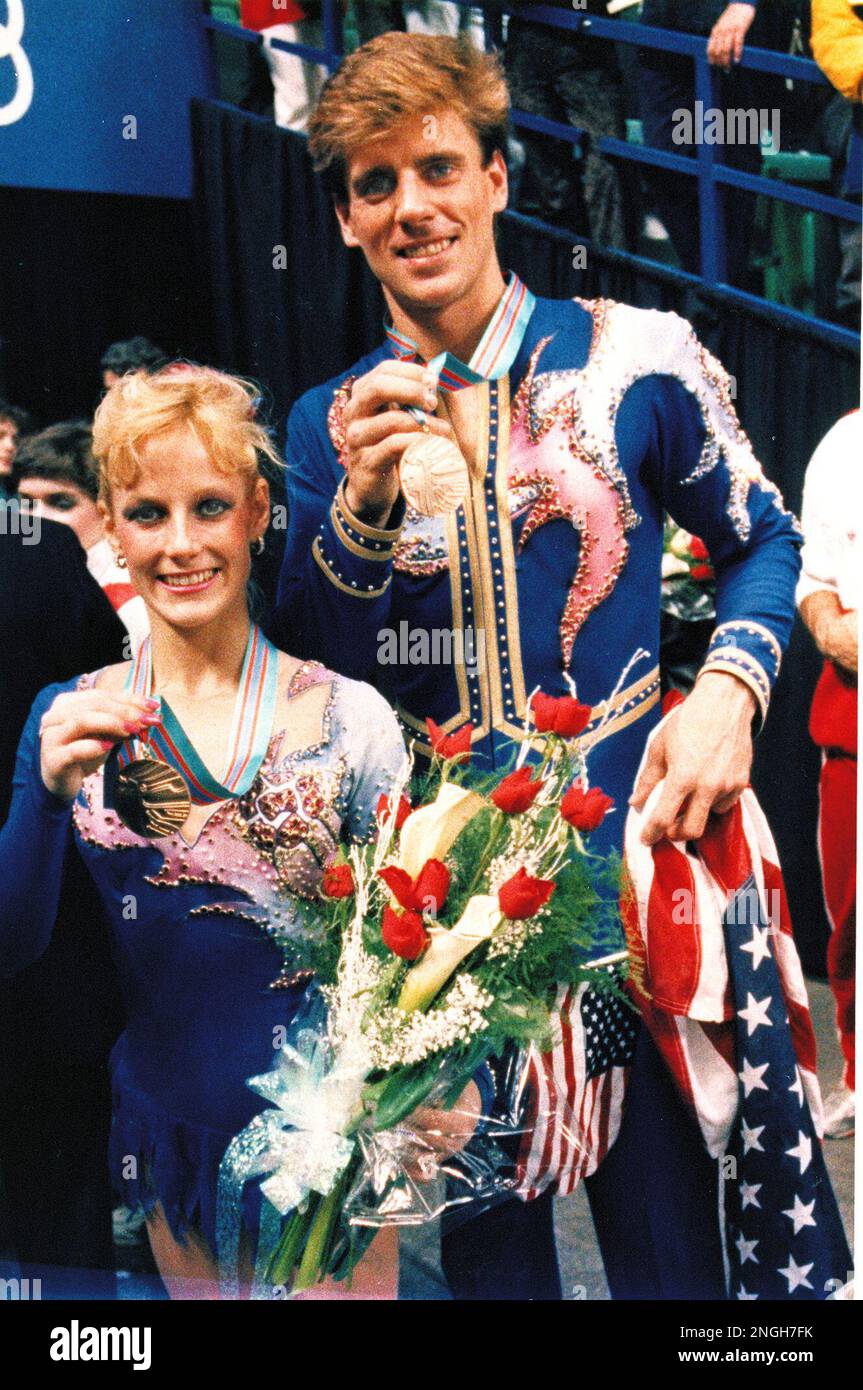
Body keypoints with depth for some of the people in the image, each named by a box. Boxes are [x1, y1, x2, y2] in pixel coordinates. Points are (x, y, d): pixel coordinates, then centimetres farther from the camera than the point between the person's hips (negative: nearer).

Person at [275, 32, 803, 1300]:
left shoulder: (633, 358, -4)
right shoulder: (332, 424, 3)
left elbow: (762, 540, 6)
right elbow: (316, 675, 0)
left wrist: (728, 693, -12)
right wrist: (362, 504, -16)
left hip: (627, 853, -2)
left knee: (665, 1238, 8)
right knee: (487, 1237, 18)